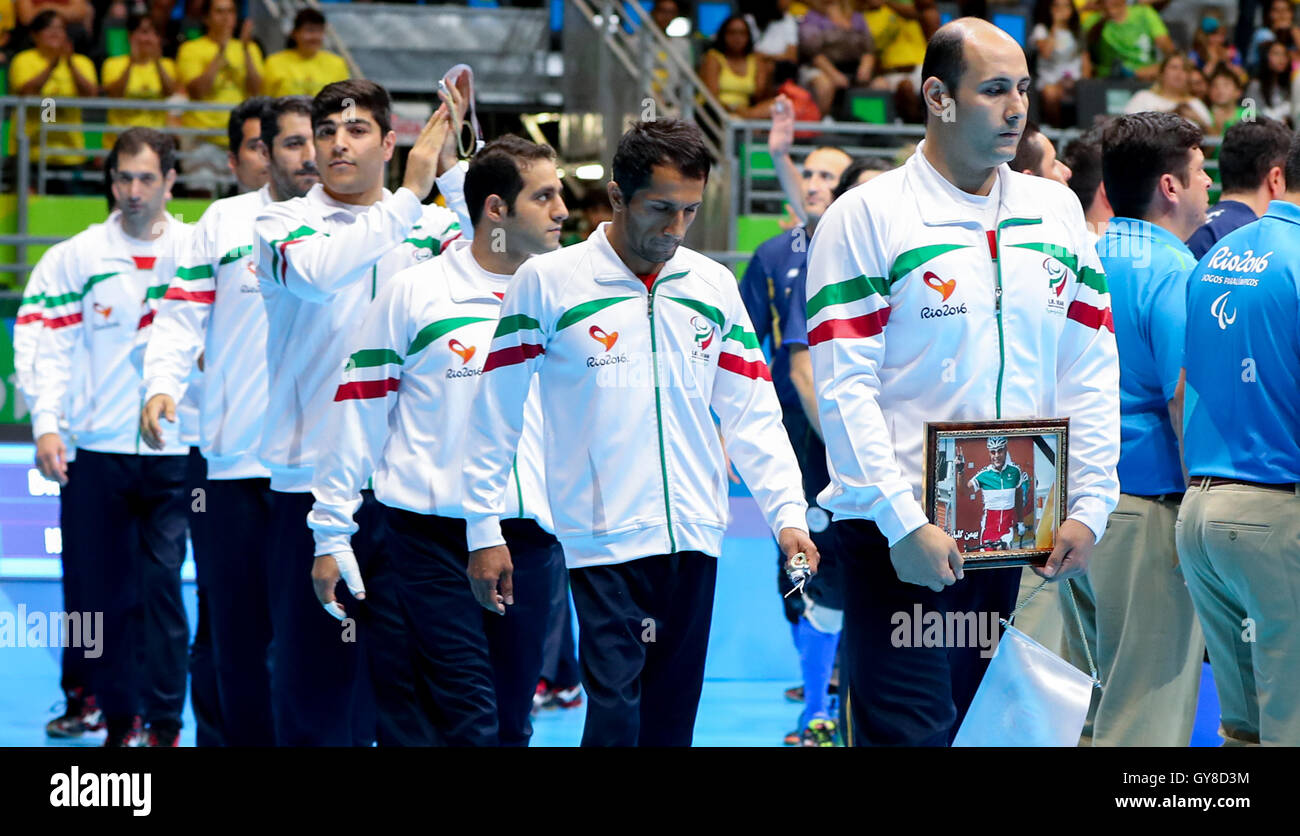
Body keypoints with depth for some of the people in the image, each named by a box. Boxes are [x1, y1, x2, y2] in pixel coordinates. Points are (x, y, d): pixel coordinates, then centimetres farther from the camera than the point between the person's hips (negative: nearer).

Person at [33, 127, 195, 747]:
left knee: (162, 583, -6)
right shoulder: (82, 255, 5)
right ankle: (119, 715, 15)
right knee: (109, 586, 6)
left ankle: (164, 722, -1)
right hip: (101, 444, 2)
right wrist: (46, 426, -6)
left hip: (174, 447, -1)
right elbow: (55, 346, 5)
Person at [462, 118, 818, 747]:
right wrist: (484, 529, -3)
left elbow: (752, 414, 11)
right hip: (603, 536, -4)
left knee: (673, 718, 8)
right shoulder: (547, 281, -3)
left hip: (695, 537, 5)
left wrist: (787, 514, 0)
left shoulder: (713, 287, 9)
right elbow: (495, 415, 0)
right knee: (614, 711, -13)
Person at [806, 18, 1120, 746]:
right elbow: (844, 387, -10)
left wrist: (1089, 508, 2)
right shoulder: (866, 217, -4)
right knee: (910, 731, -6)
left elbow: (1092, 371, 11)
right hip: (904, 532, -5)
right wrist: (903, 523, -16)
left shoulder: (1056, 210, 11)